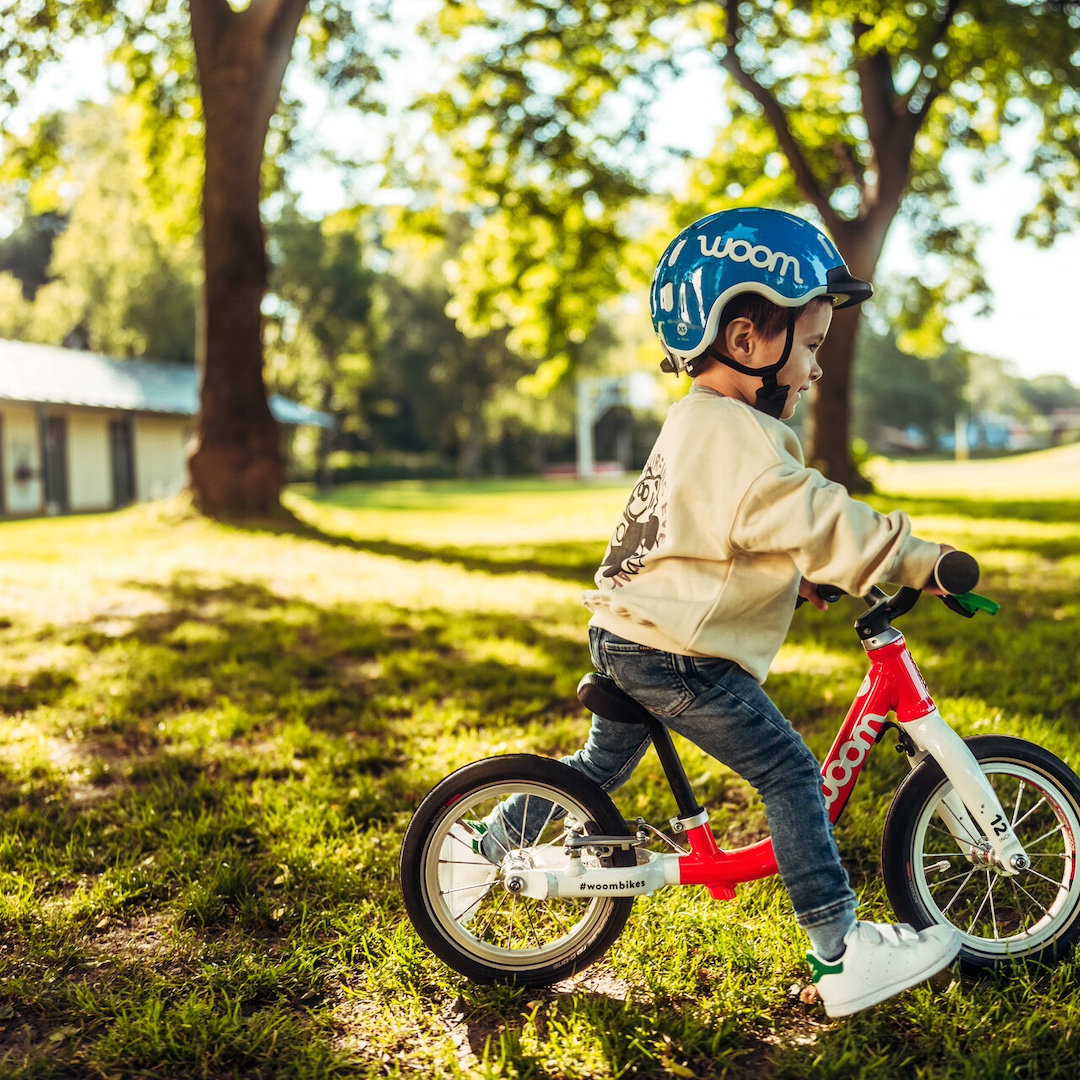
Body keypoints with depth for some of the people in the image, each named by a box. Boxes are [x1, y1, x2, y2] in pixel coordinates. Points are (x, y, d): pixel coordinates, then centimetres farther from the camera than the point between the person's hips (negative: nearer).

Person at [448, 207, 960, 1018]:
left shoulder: (699, 422, 15)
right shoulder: (737, 438, -20)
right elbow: (821, 523, -23)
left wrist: (804, 580, 15)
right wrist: (925, 562, -16)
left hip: (623, 639, 10)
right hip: (678, 655, -10)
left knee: (604, 764, 28)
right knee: (791, 774, -4)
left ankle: (489, 841, 40)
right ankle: (840, 952, 0)